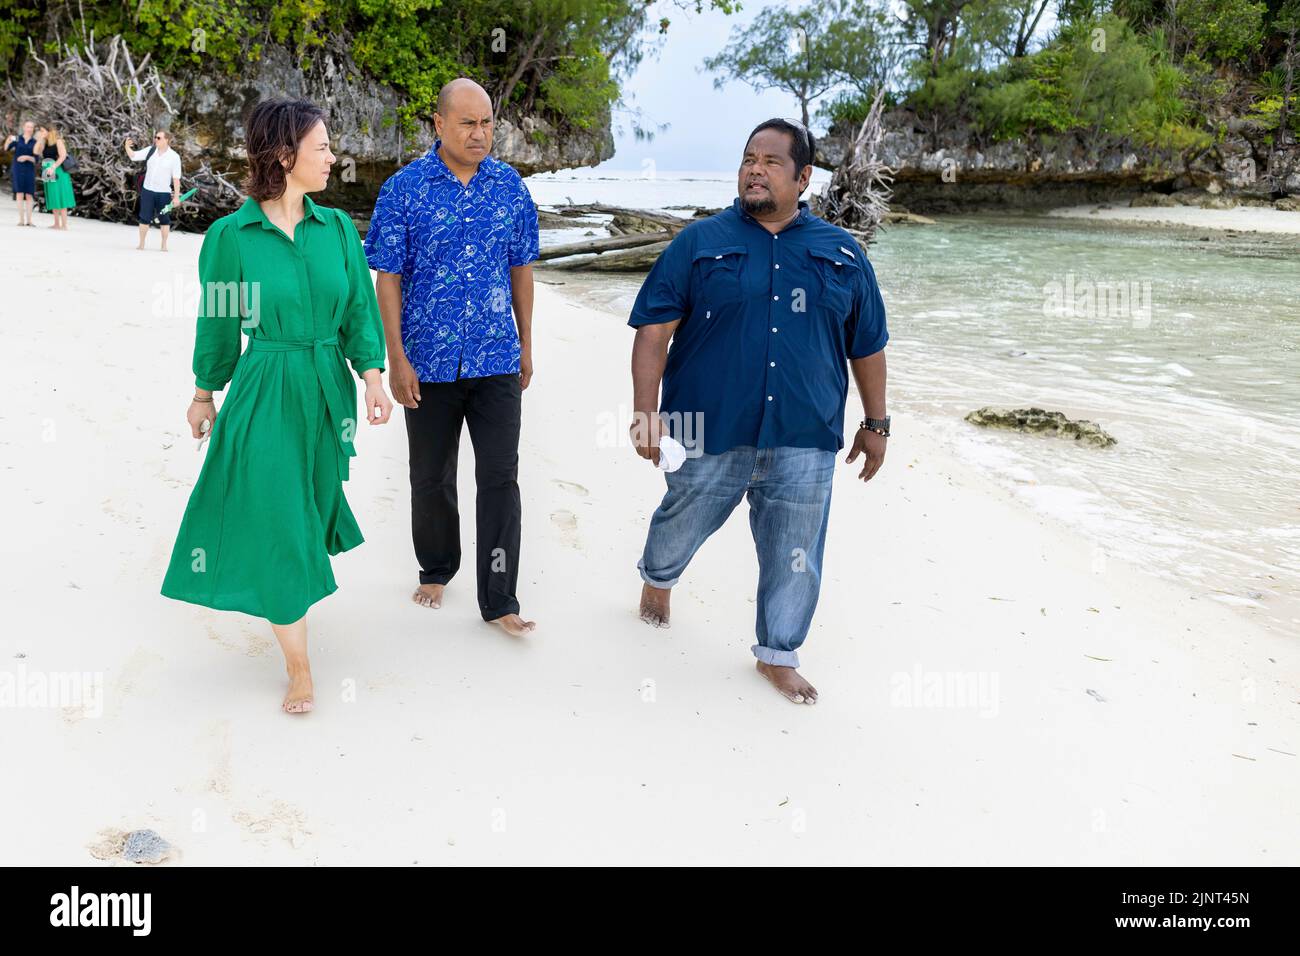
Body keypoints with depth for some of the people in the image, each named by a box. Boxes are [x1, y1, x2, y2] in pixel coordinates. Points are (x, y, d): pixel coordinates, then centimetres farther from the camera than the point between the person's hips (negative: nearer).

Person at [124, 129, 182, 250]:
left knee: (164, 219, 6)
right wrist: (127, 147, -13)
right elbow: (133, 156, 7)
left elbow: (176, 178, -8)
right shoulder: (151, 150, 3)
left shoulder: (174, 156, -8)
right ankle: (141, 243, 17)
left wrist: (176, 196, -10)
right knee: (144, 217, 7)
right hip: (147, 190, 3)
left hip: (164, 193, -3)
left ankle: (164, 245, 17)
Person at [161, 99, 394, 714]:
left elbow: (359, 307, 4)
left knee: (312, 505, 17)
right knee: (275, 521, -3)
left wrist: (371, 374, -7)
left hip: (326, 390, 4)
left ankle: (288, 608, 45)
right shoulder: (231, 235, -8)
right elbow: (216, 322, 2)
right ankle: (299, 669, 7)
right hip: (264, 392, -4)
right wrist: (204, 393, 9)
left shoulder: (337, 227, 1)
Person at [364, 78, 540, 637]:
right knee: (431, 477, 13)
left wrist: (526, 346, 10)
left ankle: (499, 600, 7)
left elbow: (521, 270, 10)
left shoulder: (509, 186, 2)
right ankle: (436, 570, 36)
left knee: (500, 477, -1)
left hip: (497, 360, 1)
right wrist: (397, 360, -10)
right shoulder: (404, 189, -6)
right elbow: (387, 278, -5)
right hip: (429, 362, -1)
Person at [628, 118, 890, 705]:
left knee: (794, 557, 8)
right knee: (682, 524, 18)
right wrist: (646, 412, -12)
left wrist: (876, 423, 15)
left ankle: (778, 655, 29)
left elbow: (867, 346, 14)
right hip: (713, 433, -1)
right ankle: (658, 577, 52)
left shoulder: (843, 254, 7)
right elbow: (654, 330, -4)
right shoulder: (700, 243, 1)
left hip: (804, 441, 1)